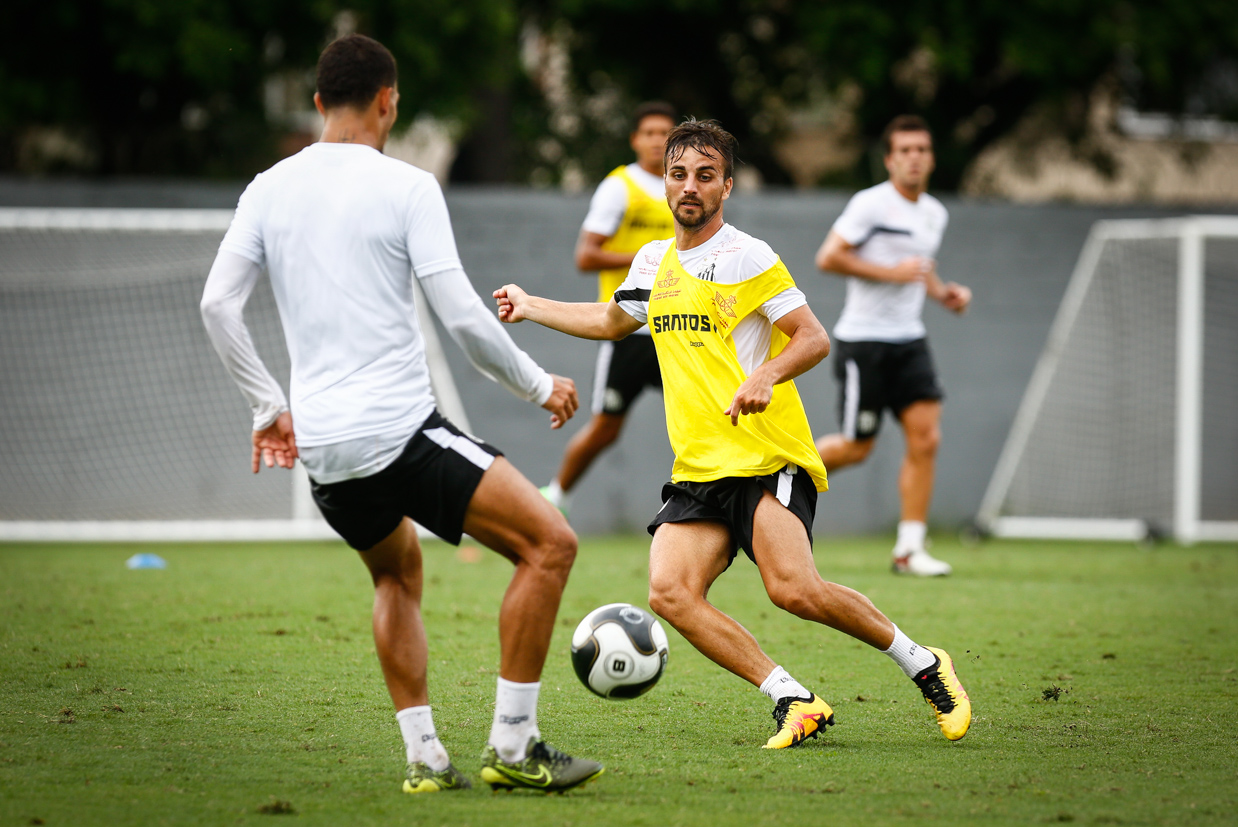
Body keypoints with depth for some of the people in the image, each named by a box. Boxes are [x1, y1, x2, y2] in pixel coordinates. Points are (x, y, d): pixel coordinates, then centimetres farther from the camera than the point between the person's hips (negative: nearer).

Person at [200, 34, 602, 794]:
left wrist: (269, 404, 17)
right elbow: (461, 315, -10)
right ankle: (512, 746, -4)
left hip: (320, 444, 7)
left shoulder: (270, 189, 9)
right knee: (549, 544, -1)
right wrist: (539, 385, 4)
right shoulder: (406, 187, -6)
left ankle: (425, 757, 19)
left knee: (398, 573, 30)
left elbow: (217, 304, 7)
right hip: (400, 426, -7)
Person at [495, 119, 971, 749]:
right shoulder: (654, 262, 17)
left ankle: (925, 667, -4)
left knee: (793, 589, -24)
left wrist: (765, 377, -24)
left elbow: (814, 338, -7)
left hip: (767, 459, -6)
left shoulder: (748, 258, -3)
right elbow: (612, 321, 37)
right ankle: (795, 703, -10)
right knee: (670, 594, -16)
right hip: (696, 470, 6)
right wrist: (529, 307, 37)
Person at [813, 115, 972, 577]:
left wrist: (943, 293, 7)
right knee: (856, 448, -2)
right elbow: (828, 258, -15)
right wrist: (892, 272, -19)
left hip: (908, 339, 6)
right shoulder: (870, 205, -11)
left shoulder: (934, 214, 13)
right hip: (864, 341, -6)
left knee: (925, 438, -7)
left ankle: (909, 549, -3)